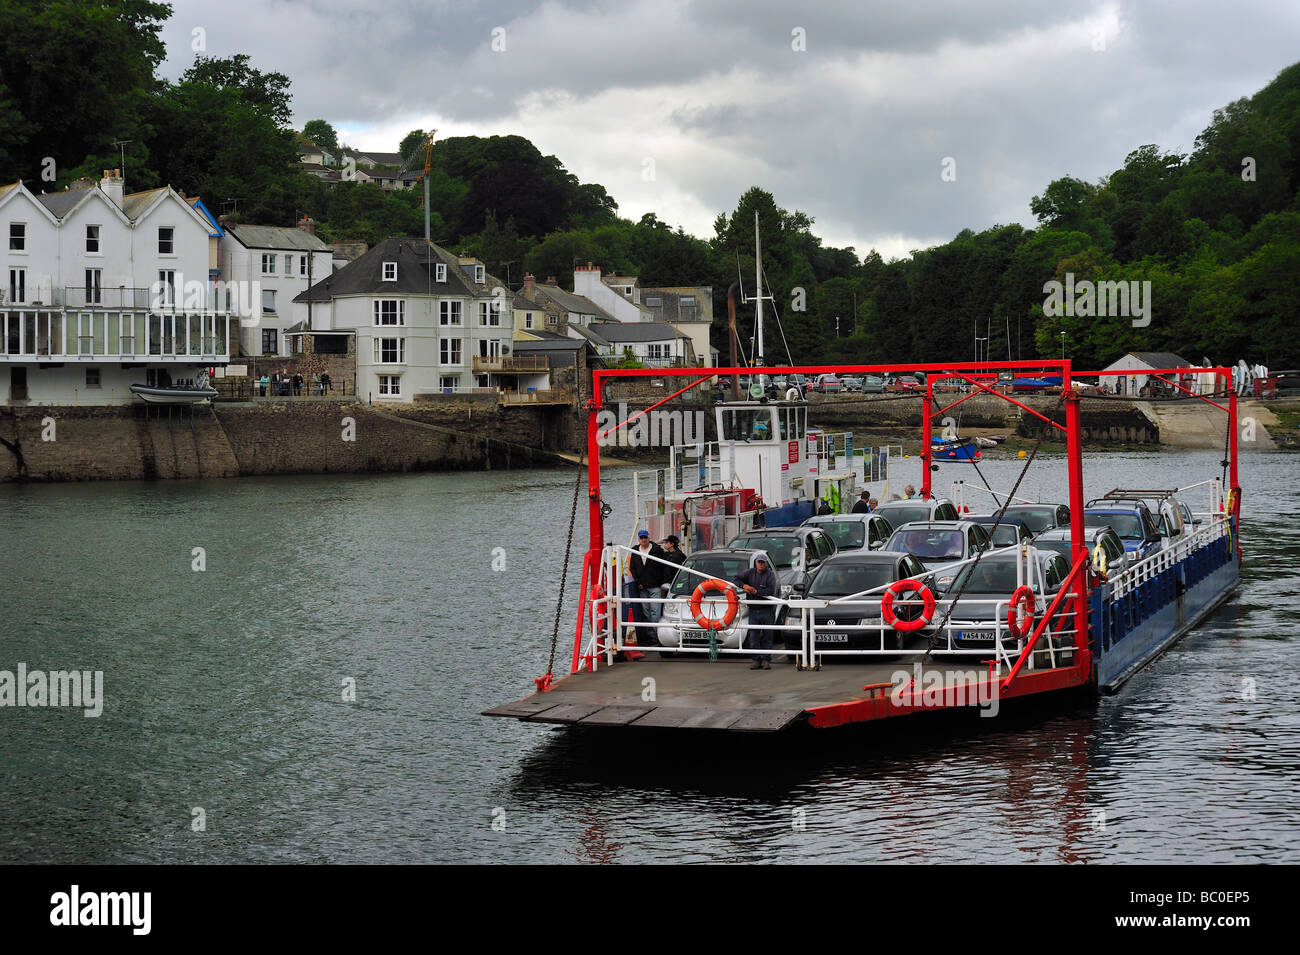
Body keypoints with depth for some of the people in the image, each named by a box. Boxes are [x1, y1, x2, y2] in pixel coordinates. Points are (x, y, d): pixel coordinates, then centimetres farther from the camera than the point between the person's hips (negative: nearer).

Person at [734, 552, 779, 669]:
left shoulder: (770, 574, -5)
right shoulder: (750, 573, 7)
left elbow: (771, 591, -17)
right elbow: (736, 579, 10)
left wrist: (755, 591, -17)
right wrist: (743, 586, -9)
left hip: (767, 610, -3)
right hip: (753, 610, 3)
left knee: (767, 637, 2)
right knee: (753, 637, 0)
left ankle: (766, 660, 8)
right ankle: (757, 660, 5)